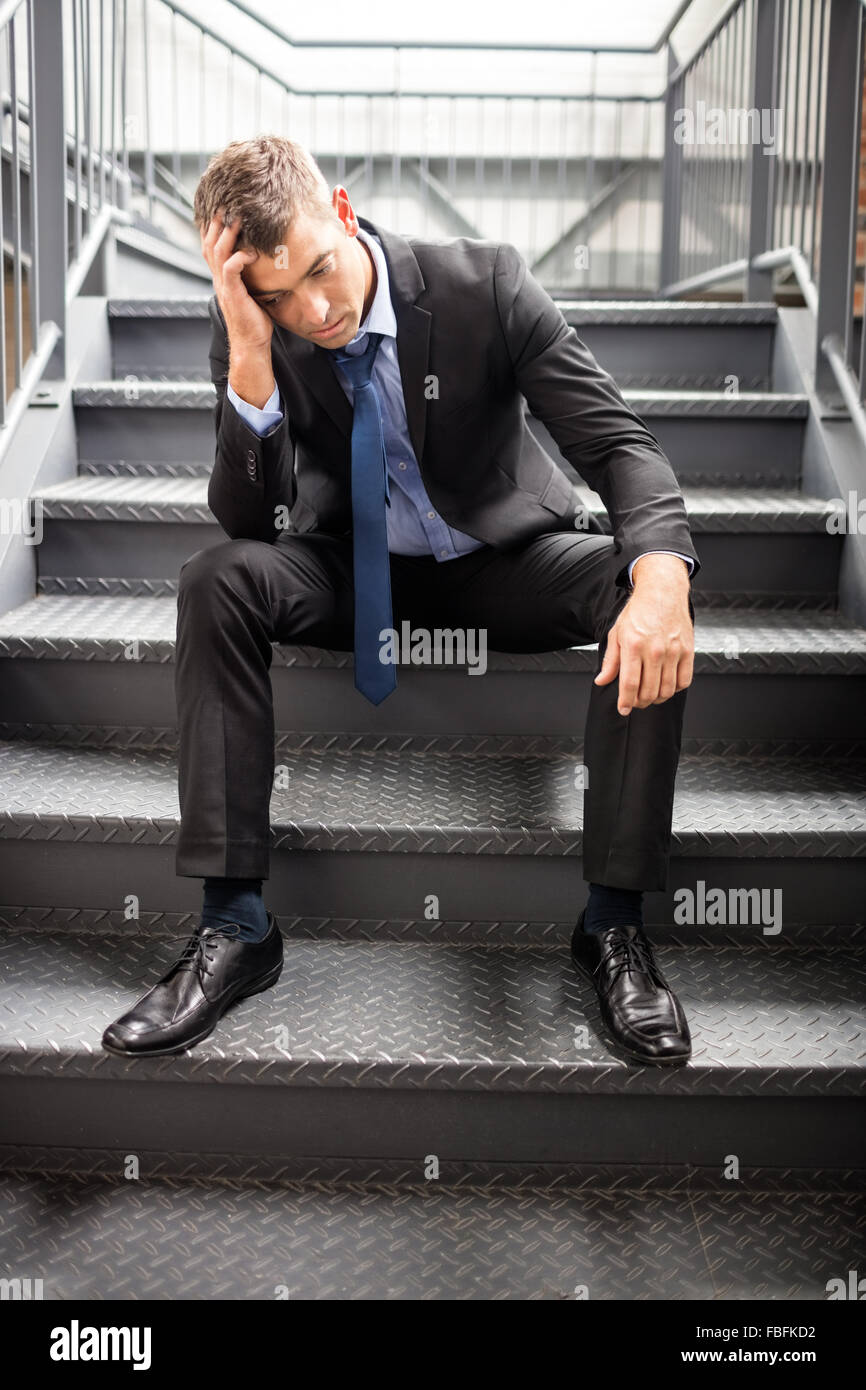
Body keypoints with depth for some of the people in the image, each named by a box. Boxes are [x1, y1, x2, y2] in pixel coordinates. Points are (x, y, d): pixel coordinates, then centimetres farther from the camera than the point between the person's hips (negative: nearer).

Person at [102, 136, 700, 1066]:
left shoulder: (483, 283, -18)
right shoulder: (247, 331, -12)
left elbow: (619, 441, -20)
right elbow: (247, 522, -17)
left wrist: (662, 578, -40)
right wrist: (252, 357, -32)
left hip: (499, 561, -1)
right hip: (356, 568, 1)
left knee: (645, 592, -30)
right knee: (216, 581, -28)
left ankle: (613, 921, -20)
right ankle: (234, 927, -23)